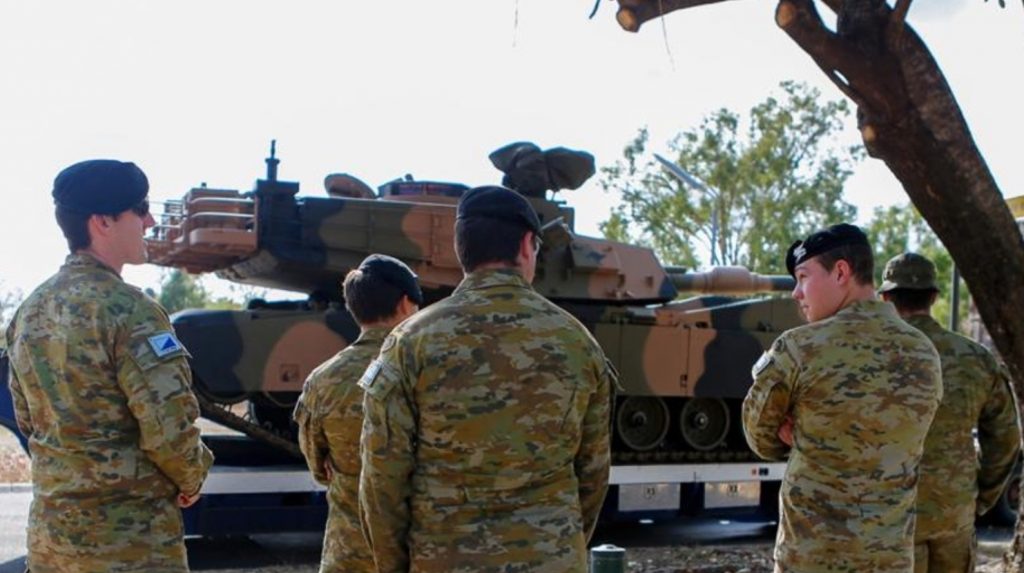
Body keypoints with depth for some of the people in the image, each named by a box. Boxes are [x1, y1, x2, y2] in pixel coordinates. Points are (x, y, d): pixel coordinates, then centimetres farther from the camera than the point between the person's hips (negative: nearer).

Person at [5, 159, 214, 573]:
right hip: (131, 539, -7)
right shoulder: (127, 309, -18)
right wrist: (190, 479, -4)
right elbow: (170, 427, -21)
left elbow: (27, 419, 15)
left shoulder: (29, 311, 7)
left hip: (48, 531, 8)